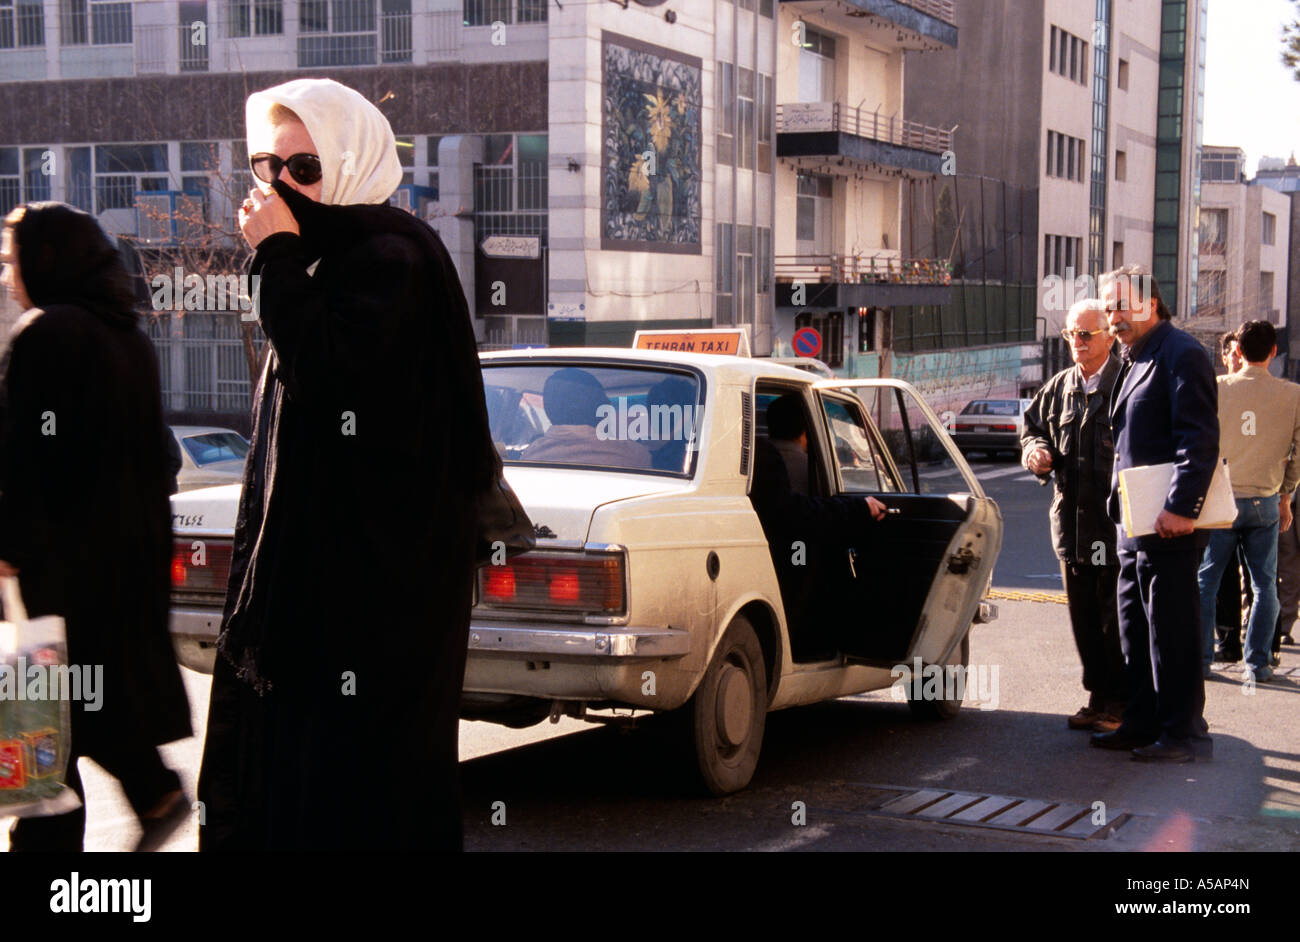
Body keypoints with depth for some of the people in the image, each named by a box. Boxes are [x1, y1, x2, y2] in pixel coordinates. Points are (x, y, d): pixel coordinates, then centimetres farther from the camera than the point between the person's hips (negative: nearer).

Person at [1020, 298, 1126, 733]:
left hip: (1119, 523, -6)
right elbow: (1033, 425, 26)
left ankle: (1120, 702, 11)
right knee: (1084, 618, 12)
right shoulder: (1059, 387, 12)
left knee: (1116, 620, 0)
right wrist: (1035, 450, 5)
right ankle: (1098, 698, 23)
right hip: (1073, 522, 6)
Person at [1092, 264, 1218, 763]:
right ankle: (1142, 723, 25)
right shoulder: (1134, 361, 19)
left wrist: (1181, 508, -24)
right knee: (1134, 626, 15)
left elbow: (1200, 440, -19)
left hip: (1169, 522, -10)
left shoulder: (1181, 355, -11)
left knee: (1171, 628, -5)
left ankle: (1183, 732, 2)